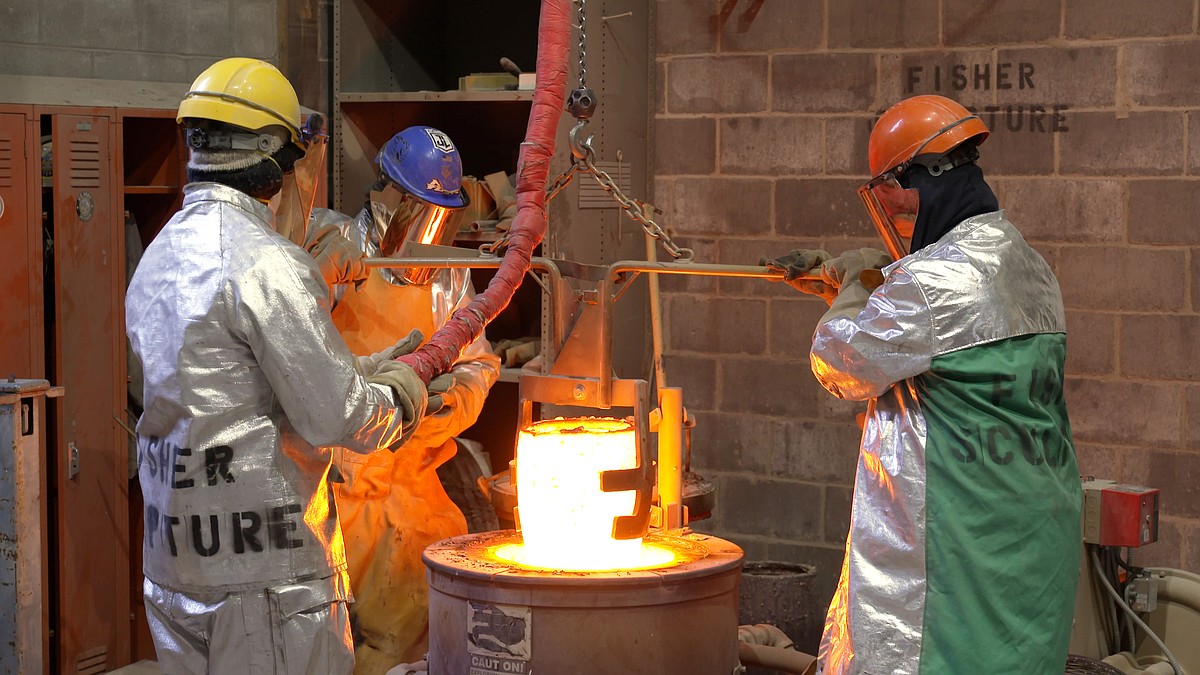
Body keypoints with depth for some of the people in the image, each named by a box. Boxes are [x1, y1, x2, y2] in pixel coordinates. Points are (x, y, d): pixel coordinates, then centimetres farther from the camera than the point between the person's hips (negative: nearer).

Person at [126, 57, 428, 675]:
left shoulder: (156, 260, 12)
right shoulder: (267, 262, -16)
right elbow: (337, 419, -17)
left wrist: (365, 369, 19)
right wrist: (401, 394, 4)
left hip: (173, 561, 9)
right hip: (263, 569, -9)